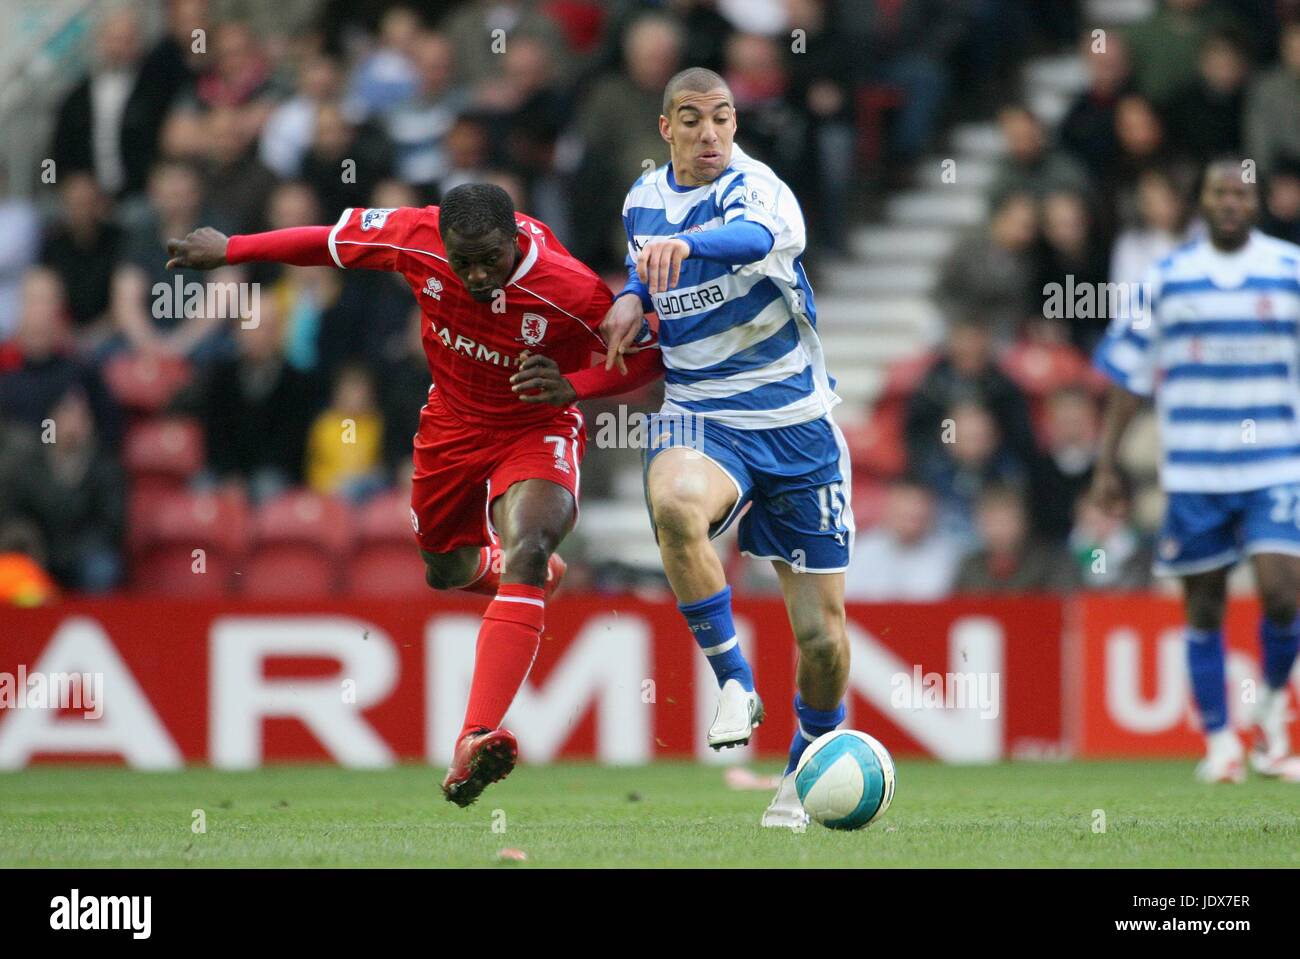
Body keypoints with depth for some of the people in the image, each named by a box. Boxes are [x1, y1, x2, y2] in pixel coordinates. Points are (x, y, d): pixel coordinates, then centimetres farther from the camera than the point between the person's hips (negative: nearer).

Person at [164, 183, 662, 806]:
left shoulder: (569, 291, -32)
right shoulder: (416, 238, -24)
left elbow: (646, 356, -18)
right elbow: (332, 241, -5)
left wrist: (573, 385, -34)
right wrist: (228, 249, 5)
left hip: (536, 430, -5)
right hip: (452, 423, 5)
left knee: (526, 549, -30)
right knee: (444, 571, 20)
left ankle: (474, 743, -41)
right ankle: (534, 574, 59)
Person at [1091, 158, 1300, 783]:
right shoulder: (1169, 277, 5)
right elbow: (1128, 372, 9)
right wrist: (1106, 463, 5)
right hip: (1192, 471, 1)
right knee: (1204, 607, 3)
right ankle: (1219, 741, 14)